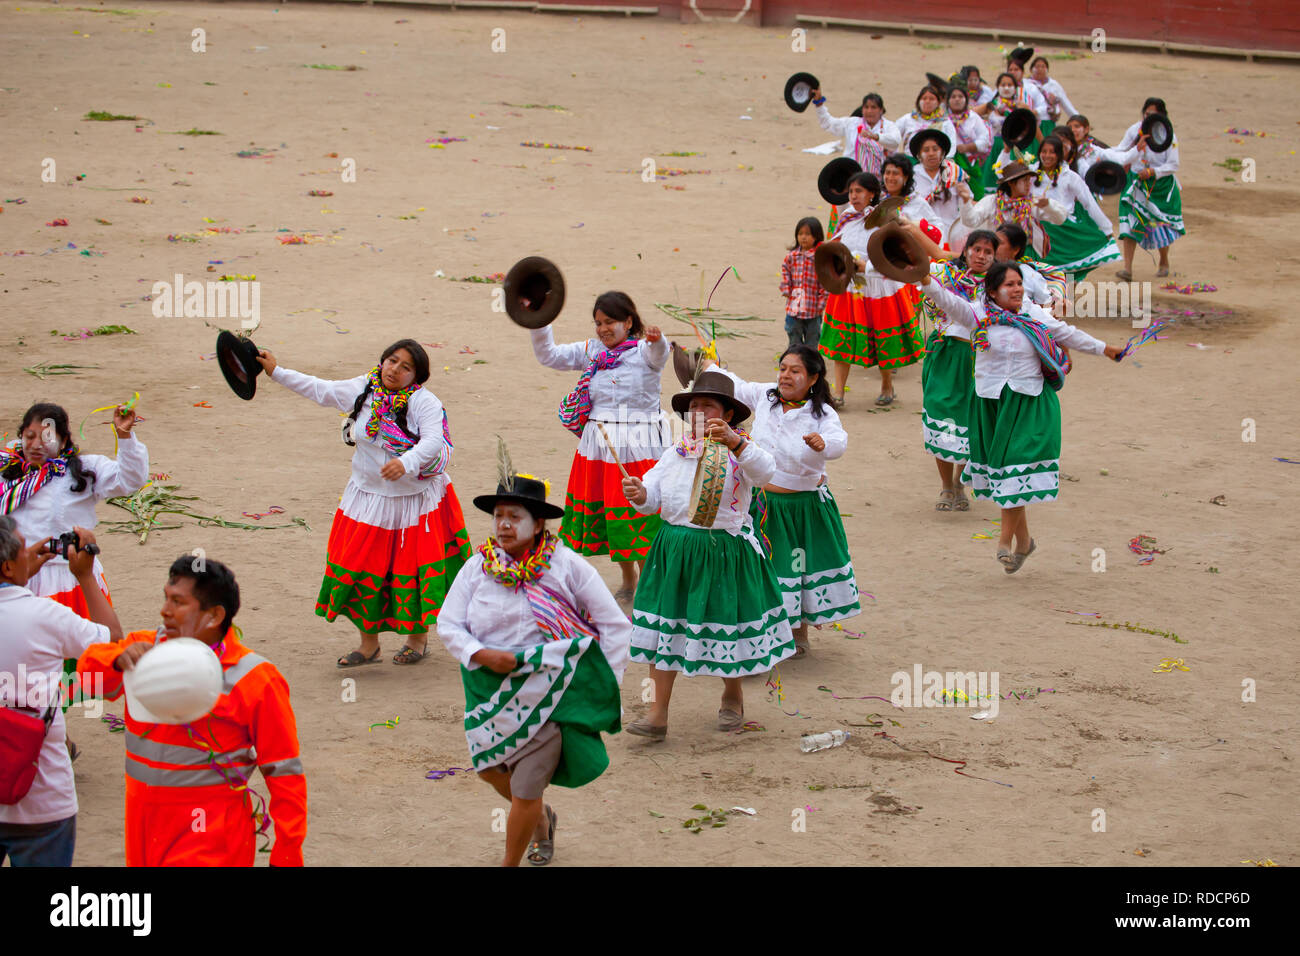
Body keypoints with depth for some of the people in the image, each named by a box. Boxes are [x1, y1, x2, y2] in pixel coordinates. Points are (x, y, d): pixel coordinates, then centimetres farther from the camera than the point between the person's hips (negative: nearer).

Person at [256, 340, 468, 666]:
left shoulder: (425, 403, -16)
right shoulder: (362, 389, 0)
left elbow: (433, 442, -29)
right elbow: (320, 390, 12)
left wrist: (406, 463, -48)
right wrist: (277, 372, 13)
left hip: (416, 499, -4)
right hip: (368, 496, 4)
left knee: (412, 571, 2)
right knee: (363, 568, 5)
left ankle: (418, 638, 25)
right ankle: (369, 643, 20)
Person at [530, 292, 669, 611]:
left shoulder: (643, 351, -7)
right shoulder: (592, 351, 9)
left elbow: (657, 354, -31)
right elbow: (549, 356, 11)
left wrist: (656, 339, -54)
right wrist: (539, 324, -4)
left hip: (640, 448, -6)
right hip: (599, 446, 6)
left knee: (641, 518, -4)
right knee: (610, 513, 15)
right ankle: (628, 583, 33)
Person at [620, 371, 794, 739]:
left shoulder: (739, 452, -5)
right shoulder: (676, 454, 9)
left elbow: (764, 471, -27)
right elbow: (653, 497, 7)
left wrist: (734, 442, -42)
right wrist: (639, 494, -17)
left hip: (723, 550, -4)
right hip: (675, 549, 4)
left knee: (725, 629, 7)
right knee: (665, 624, -1)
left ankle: (733, 695, 35)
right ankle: (657, 714, 1)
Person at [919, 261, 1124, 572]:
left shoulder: (1035, 316, 3)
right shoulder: (979, 315, -4)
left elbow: (1068, 334, 15)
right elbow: (949, 302, -19)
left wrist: (1104, 349, 22)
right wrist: (926, 281, -37)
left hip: (1028, 404, 0)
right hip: (991, 403, 0)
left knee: (1016, 467, -10)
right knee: (1000, 468, 7)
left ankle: (1006, 540, -1)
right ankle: (1023, 540, 23)